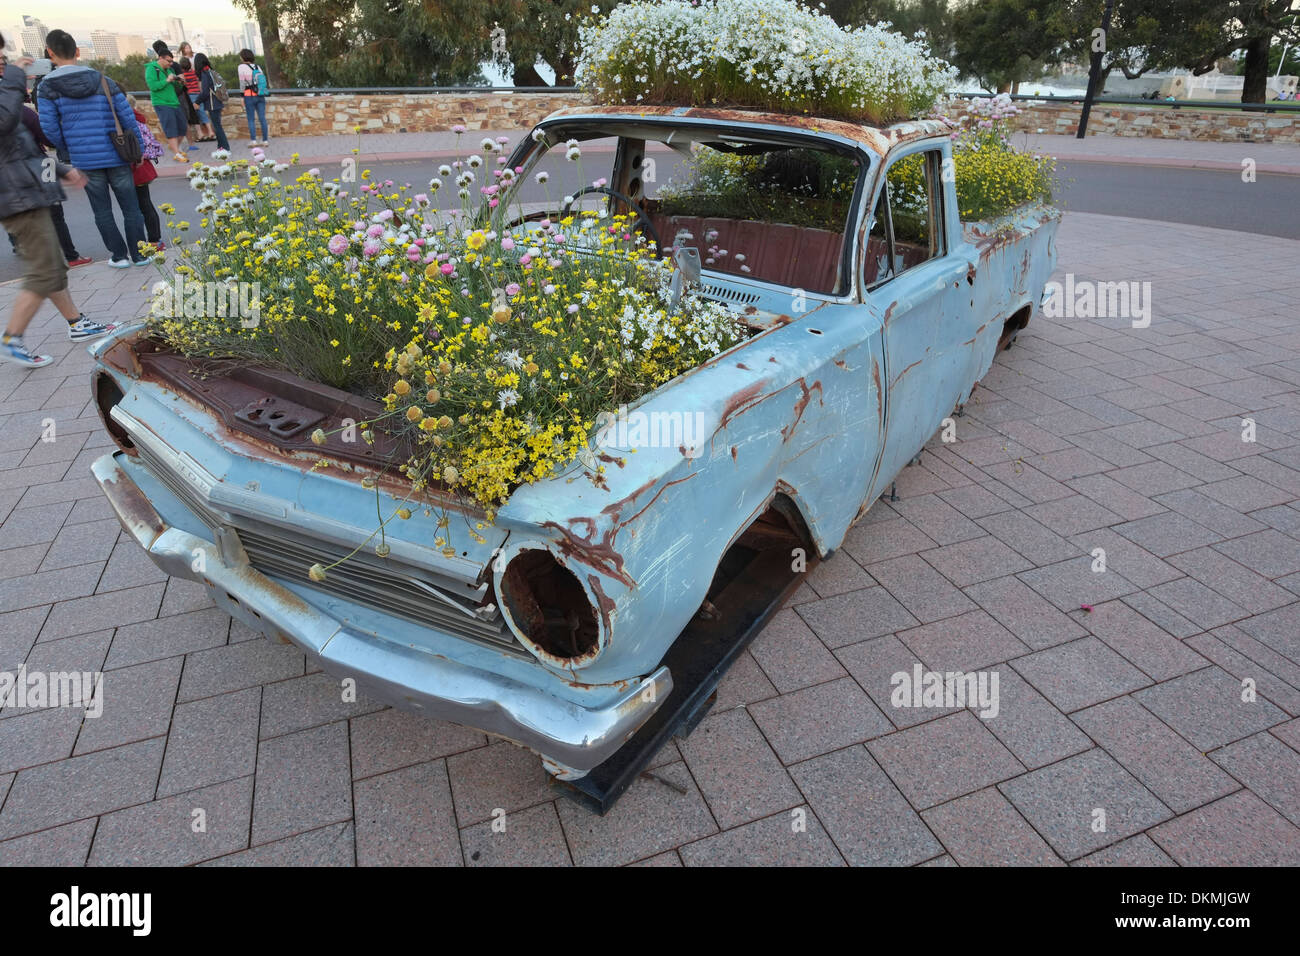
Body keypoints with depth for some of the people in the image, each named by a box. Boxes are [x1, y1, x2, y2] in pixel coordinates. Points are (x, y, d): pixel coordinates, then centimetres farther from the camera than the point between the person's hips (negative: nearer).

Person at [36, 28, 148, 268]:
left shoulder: (47, 88, -3)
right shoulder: (104, 81, -2)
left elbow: (49, 128, -8)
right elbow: (128, 118, -4)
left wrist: (67, 153, 9)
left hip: (84, 160, 0)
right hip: (116, 156, 0)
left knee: (102, 212, 12)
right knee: (130, 207, 9)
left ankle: (120, 256, 16)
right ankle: (139, 254, 12)